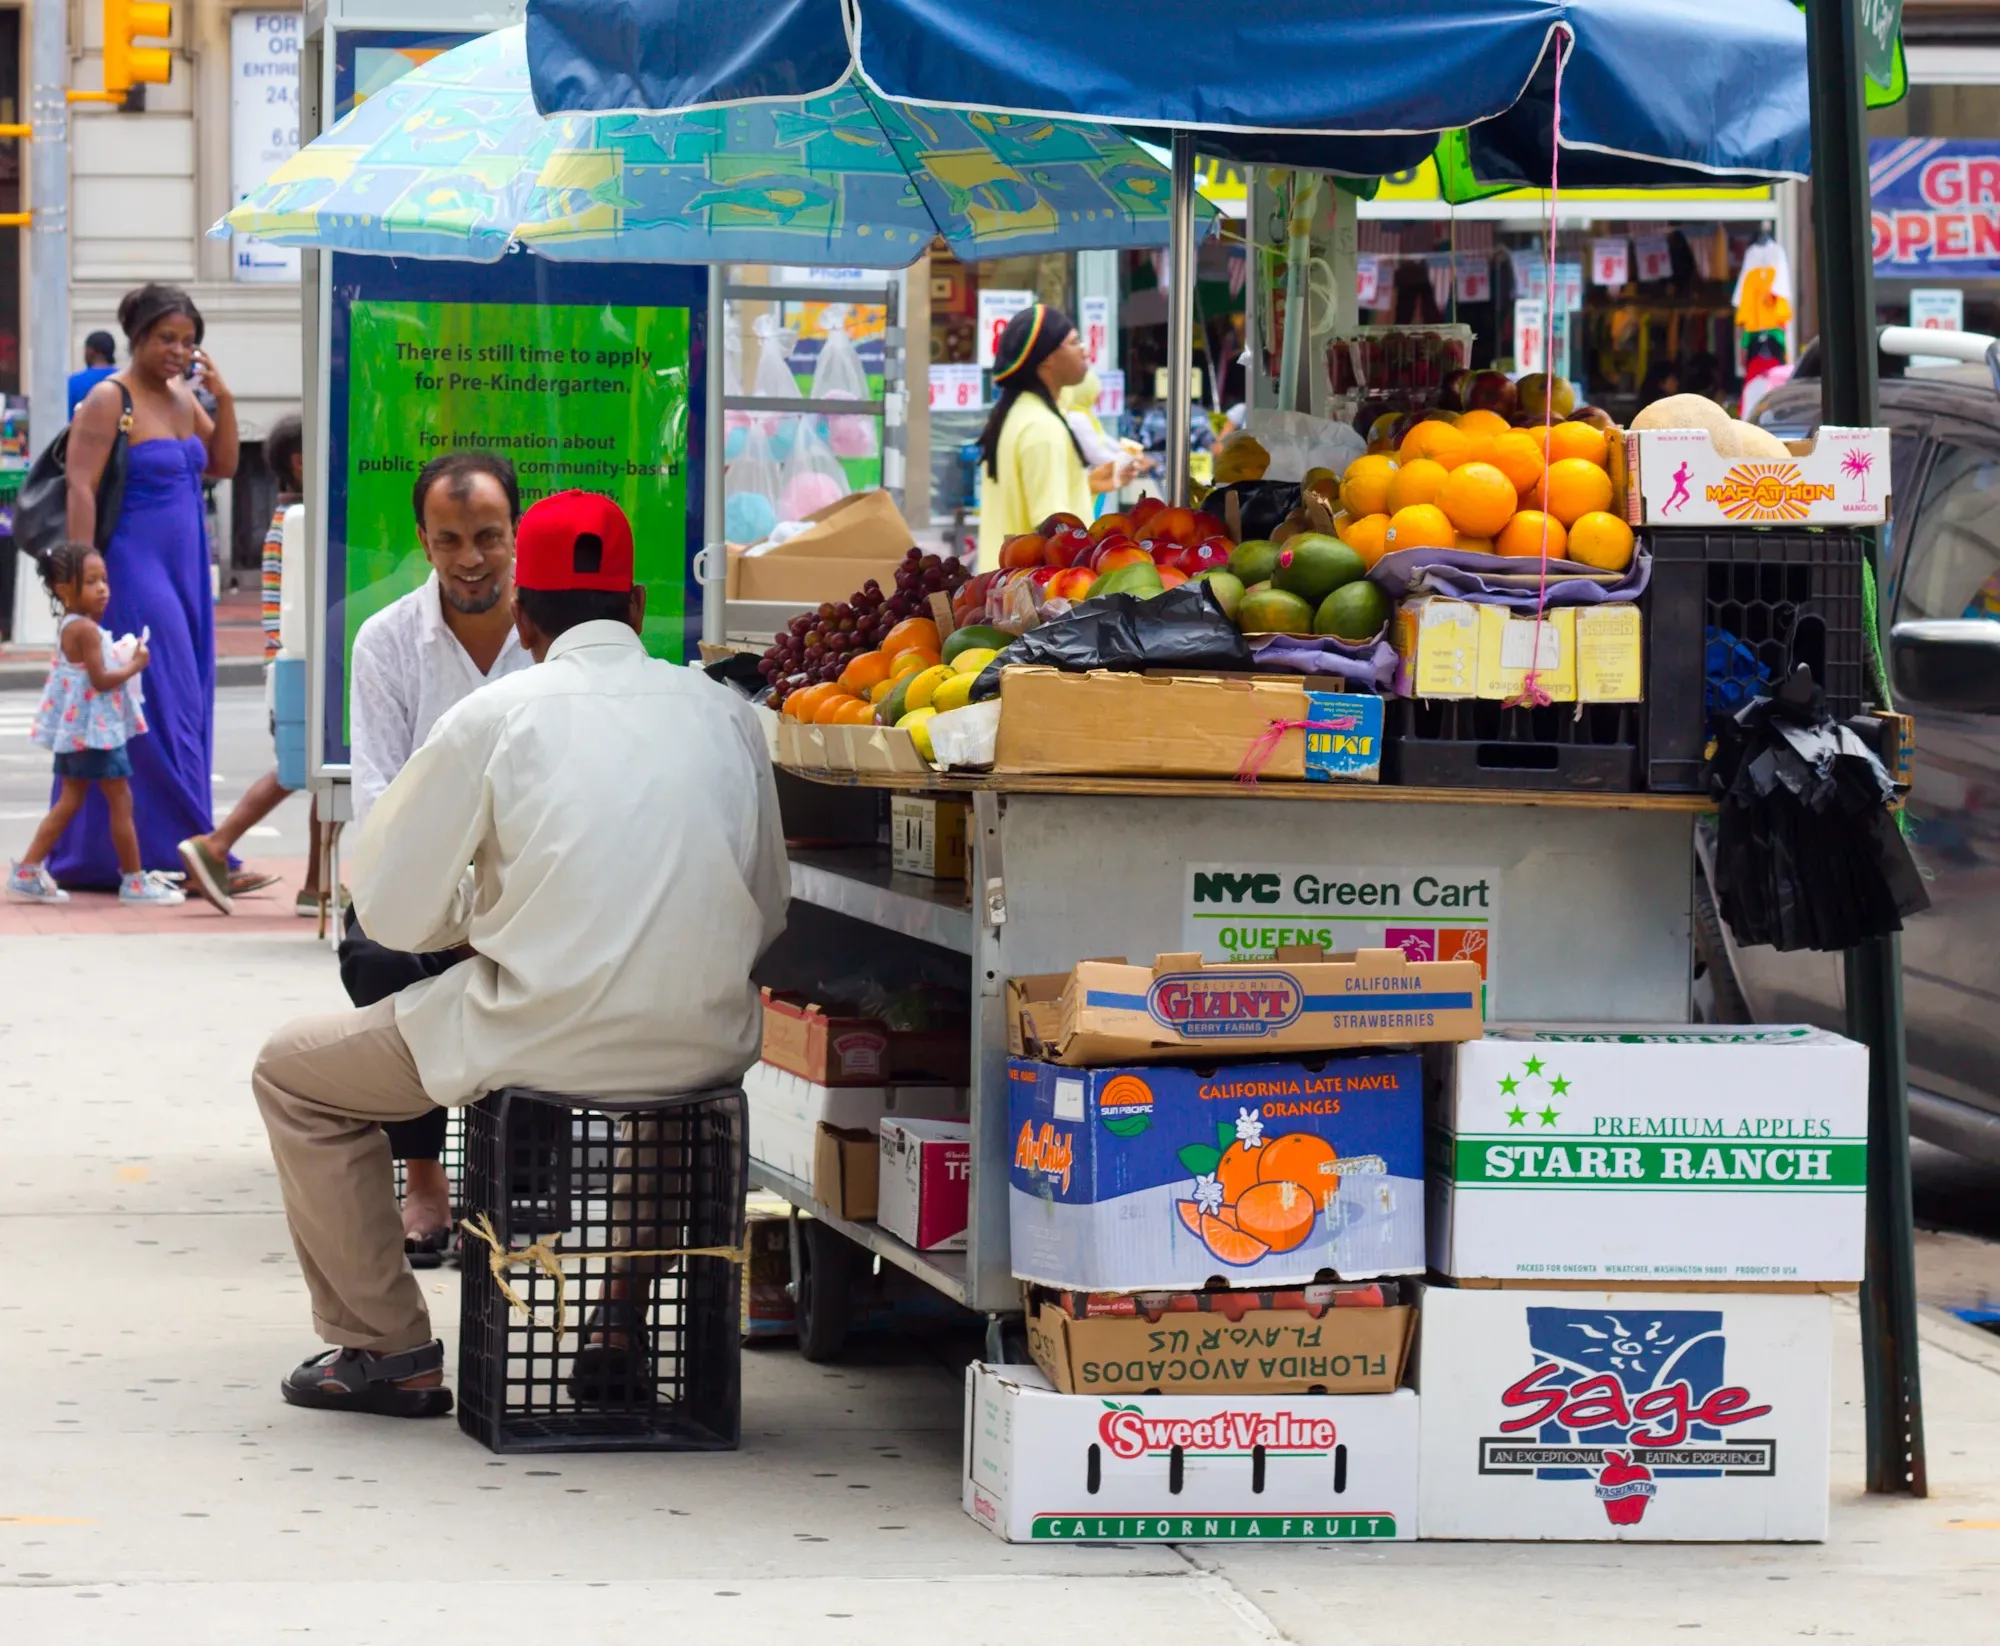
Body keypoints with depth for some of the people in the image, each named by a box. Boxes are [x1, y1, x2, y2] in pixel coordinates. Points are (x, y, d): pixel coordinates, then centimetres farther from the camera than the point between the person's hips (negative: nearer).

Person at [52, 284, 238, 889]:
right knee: (158, 709, -9)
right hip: (134, 572, -8)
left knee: (182, 709, 7)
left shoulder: (181, 396, 12)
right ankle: (163, 853, -6)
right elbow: (80, 487, -15)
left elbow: (223, 465, 17)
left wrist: (223, 399, 2)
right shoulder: (109, 401, -10)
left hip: (183, 575, 8)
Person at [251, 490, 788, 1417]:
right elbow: (765, 915, 12)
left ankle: (384, 1348, 16)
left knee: (293, 1073, 18)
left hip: (548, 1045, -5)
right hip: (705, 1047, 5)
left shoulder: (494, 718, -6)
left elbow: (394, 911, -2)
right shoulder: (724, 714, 5)